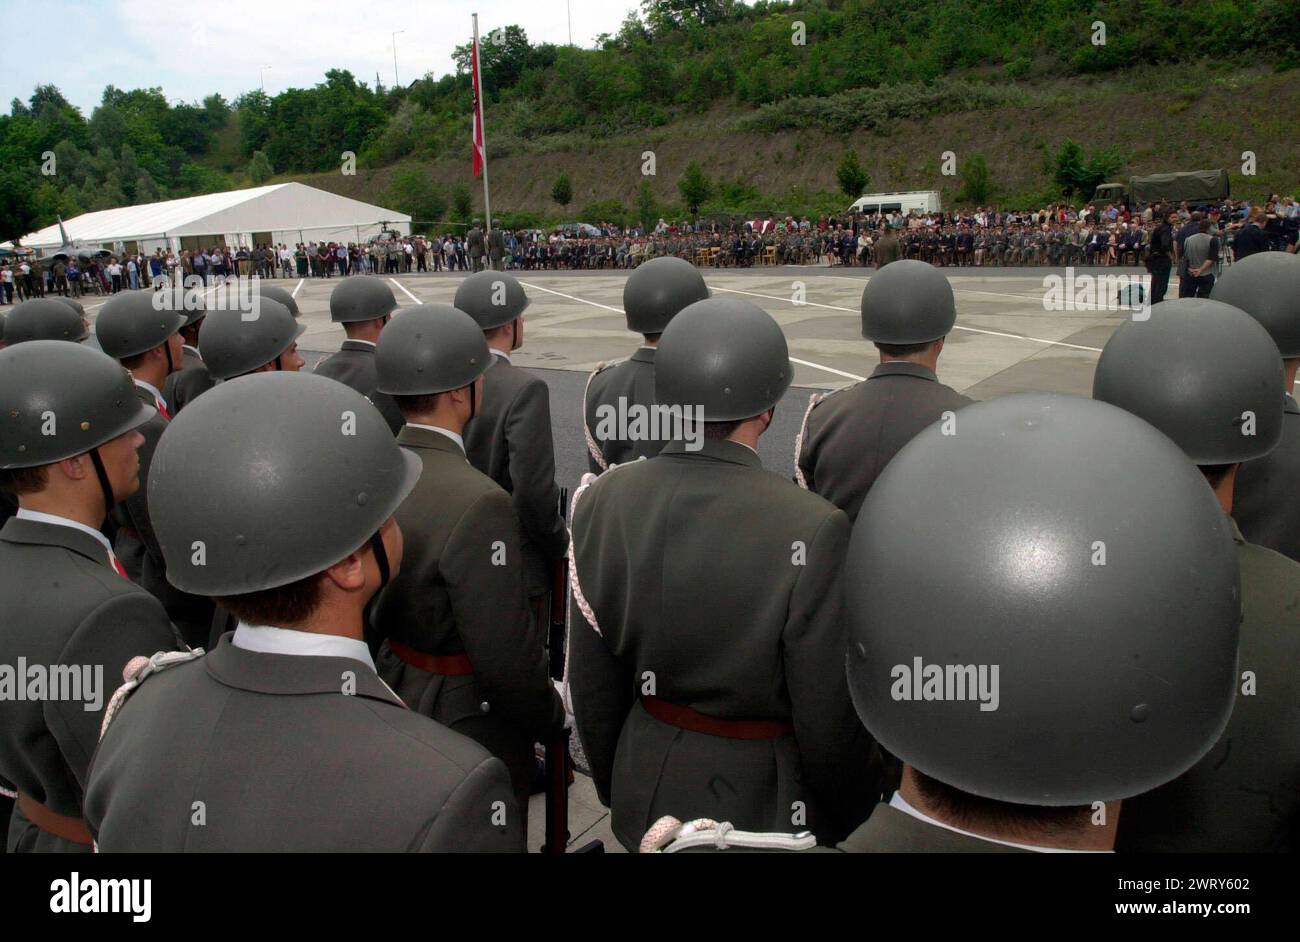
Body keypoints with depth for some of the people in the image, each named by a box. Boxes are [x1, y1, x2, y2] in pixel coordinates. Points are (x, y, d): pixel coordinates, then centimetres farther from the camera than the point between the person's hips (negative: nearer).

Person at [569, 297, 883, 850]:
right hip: (765, 805, -3)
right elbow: (829, 721, -18)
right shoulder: (809, 531, -26)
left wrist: (615, 786, 13)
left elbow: (591, 679, -3)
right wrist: (853, 818, 2)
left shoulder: (601, 500, -12)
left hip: (645, 796, 4)